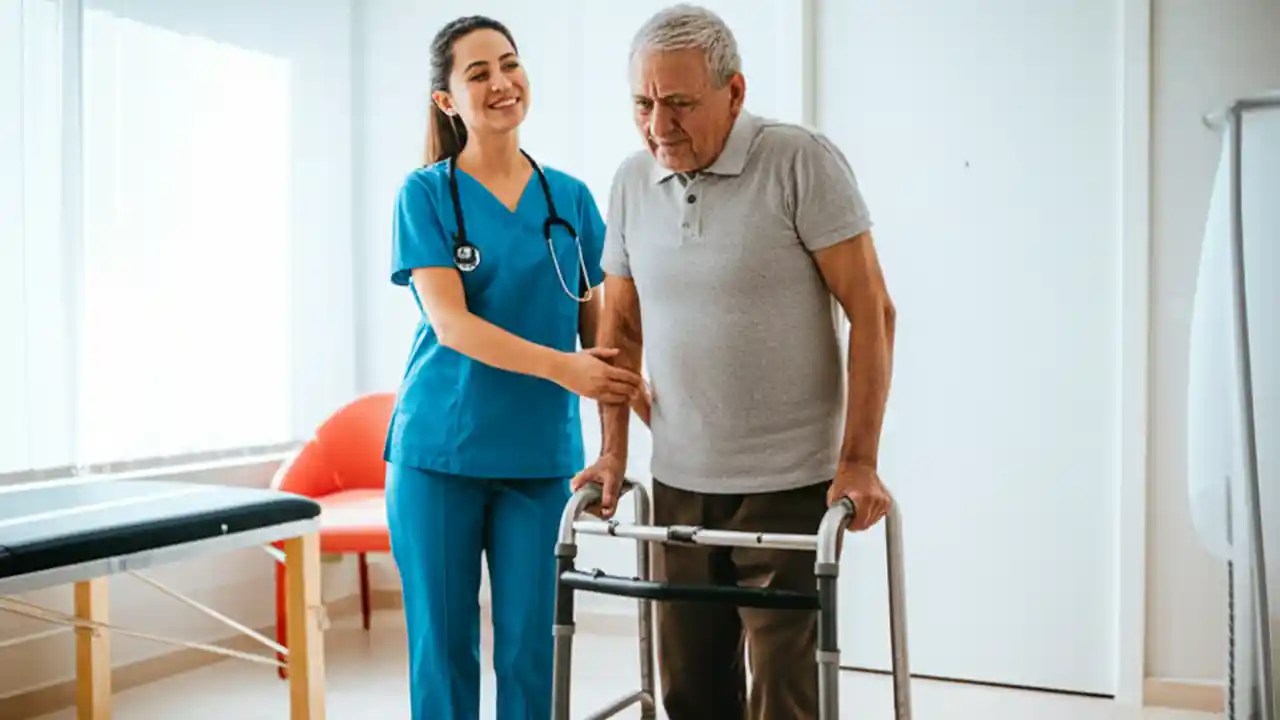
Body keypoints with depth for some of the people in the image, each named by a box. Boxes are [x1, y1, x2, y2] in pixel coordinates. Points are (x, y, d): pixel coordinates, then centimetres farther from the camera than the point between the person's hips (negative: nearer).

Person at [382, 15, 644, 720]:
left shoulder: (570, 199, 7)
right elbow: (450, 324, -13)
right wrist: (561, 368, -24)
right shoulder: (426, 193, -3)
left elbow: (595, 326, 11)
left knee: (528, 648, 7)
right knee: (442, 646, 6)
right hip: (438, 450, -2)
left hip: (541, 454, 2)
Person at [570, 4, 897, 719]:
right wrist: (614, 449, 8)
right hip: (678, 483, 5)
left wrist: (859, 461, -15)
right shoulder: (633, 180, 5)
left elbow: (871, 311, -11)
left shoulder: (802, 162, -11)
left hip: (788, 483, -5)